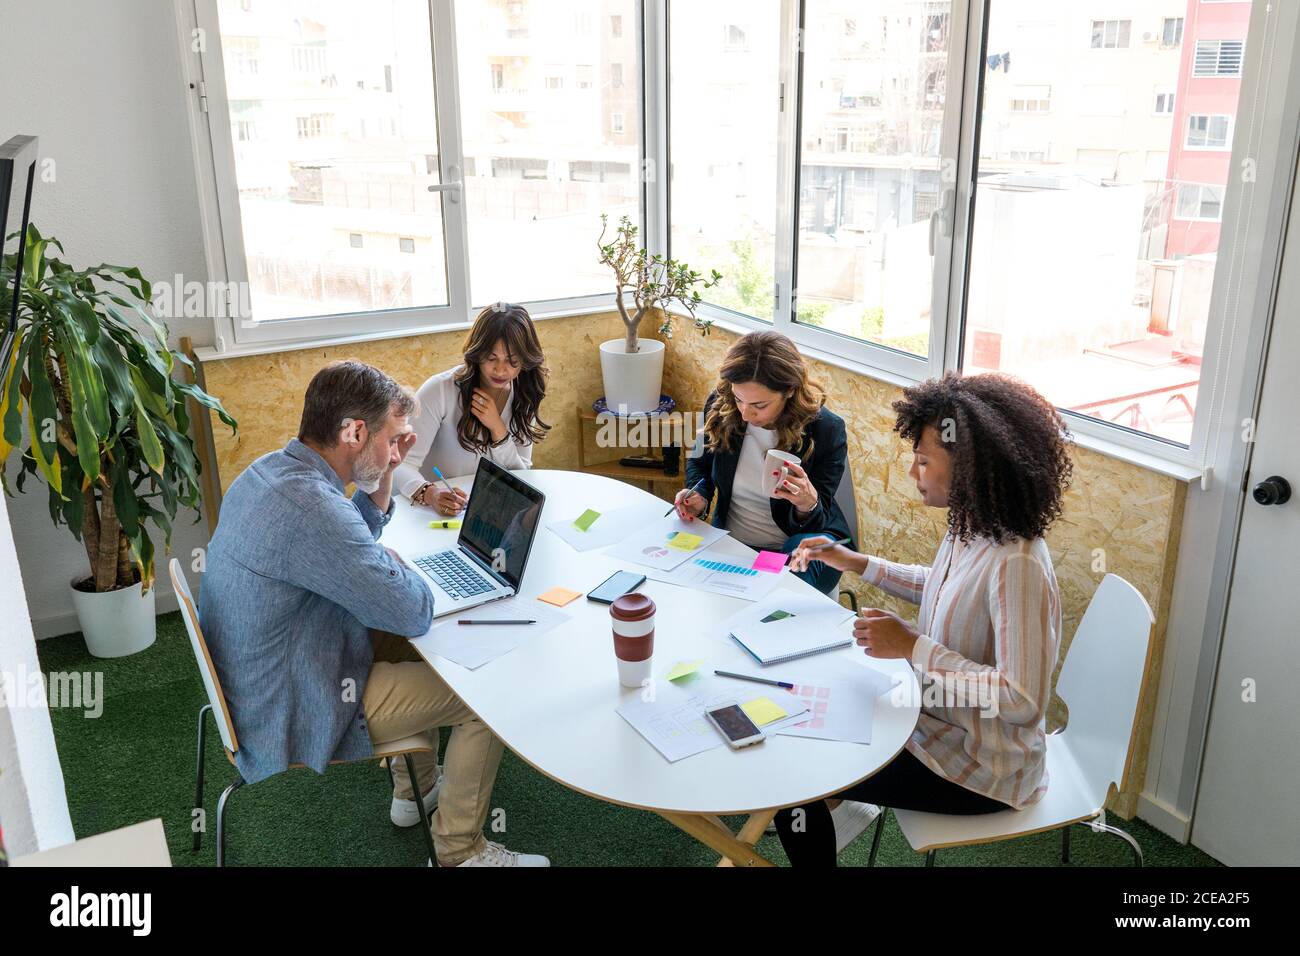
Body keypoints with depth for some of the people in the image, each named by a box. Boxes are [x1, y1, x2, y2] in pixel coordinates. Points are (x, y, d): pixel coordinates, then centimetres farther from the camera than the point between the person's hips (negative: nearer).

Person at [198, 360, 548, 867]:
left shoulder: (270, 469, -2)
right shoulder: (312, 508, -35)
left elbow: (355, 539, 15)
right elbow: (417, 611, -27)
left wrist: (383, 473, 1)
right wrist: (394, 561, -7)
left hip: (255, 681, 10)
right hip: (295, 716, -10)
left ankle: (415, 789, 40)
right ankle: (460, 851, 14)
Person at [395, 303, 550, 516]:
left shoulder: (524, 398, 1)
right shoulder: (440, 391, -13)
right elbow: (402, 463, -18)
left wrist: (497, 429, -15)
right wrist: (429, 493, -38)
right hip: (434, 513, -2)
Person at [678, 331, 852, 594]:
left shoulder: (826, 430, -18)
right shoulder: (719, 407, -10)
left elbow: (815, 524, -11)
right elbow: (700, 463, 14)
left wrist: (808, 504, -35)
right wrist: (698, 496, -9)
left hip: (795, 543, -1)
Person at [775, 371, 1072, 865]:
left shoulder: (1016, 566, -32)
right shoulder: (972, 528, -5)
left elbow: (1023, 700, -33)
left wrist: (913, 647, -30)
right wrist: (856, 562, 10)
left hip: (978, 769, -8)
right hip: (936, 717, 8)